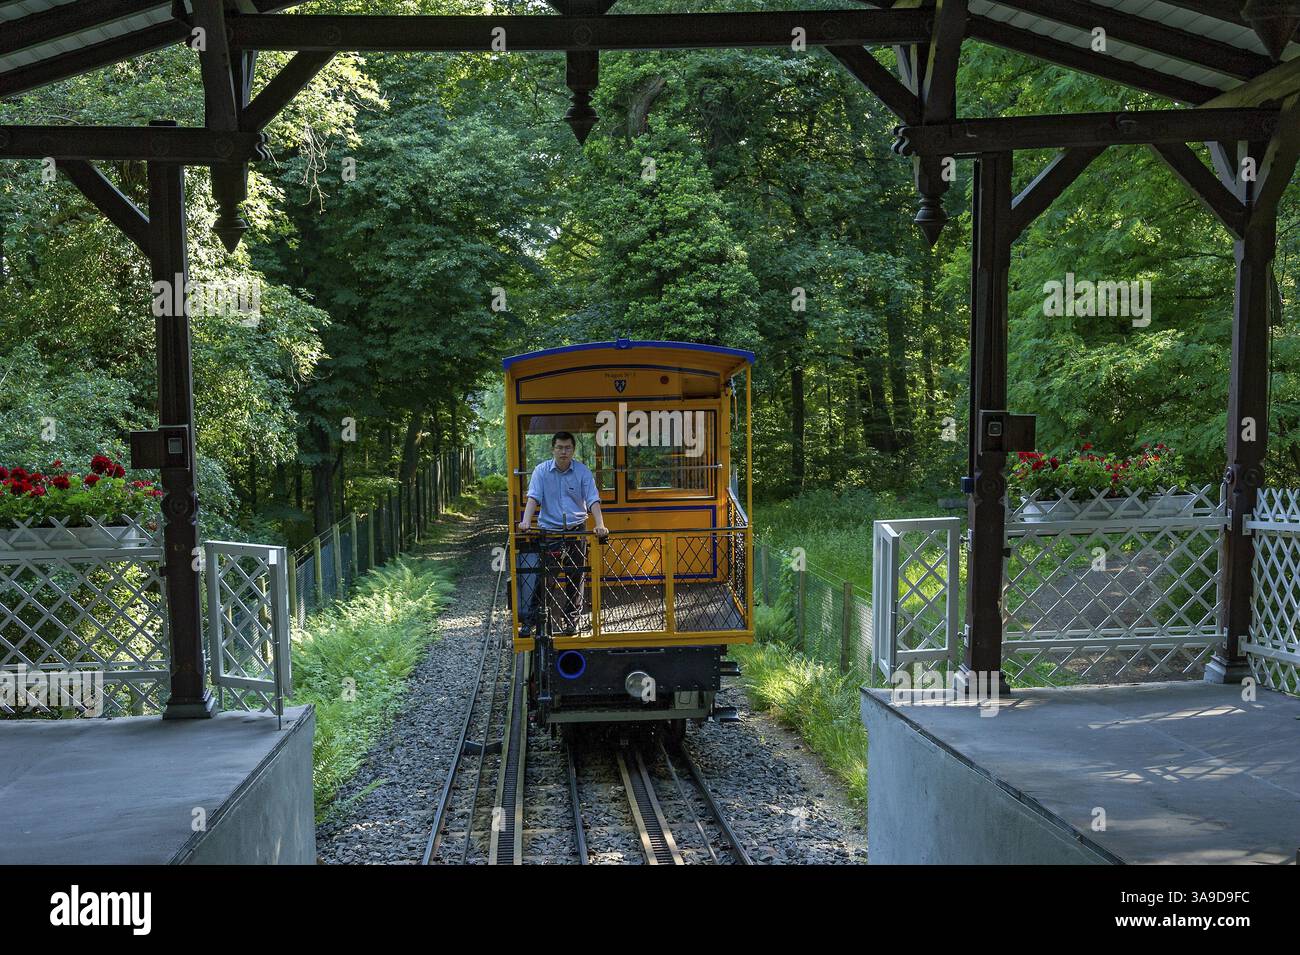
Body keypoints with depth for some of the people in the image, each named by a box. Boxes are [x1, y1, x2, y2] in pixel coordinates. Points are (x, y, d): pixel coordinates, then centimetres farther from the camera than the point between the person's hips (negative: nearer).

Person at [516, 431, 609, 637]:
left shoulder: (583, 472, -2)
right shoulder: (542, 471, -2)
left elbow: (593, 500, -8)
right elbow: (533, 498, -11)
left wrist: (600, 525, -21)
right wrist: (526, 521, -26)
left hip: (576, 530, 1)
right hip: (549, 530, -1)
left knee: (575, 579, 7)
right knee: (541, 578, -5)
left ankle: (571, 622, 19)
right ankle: (529, 621, 1)